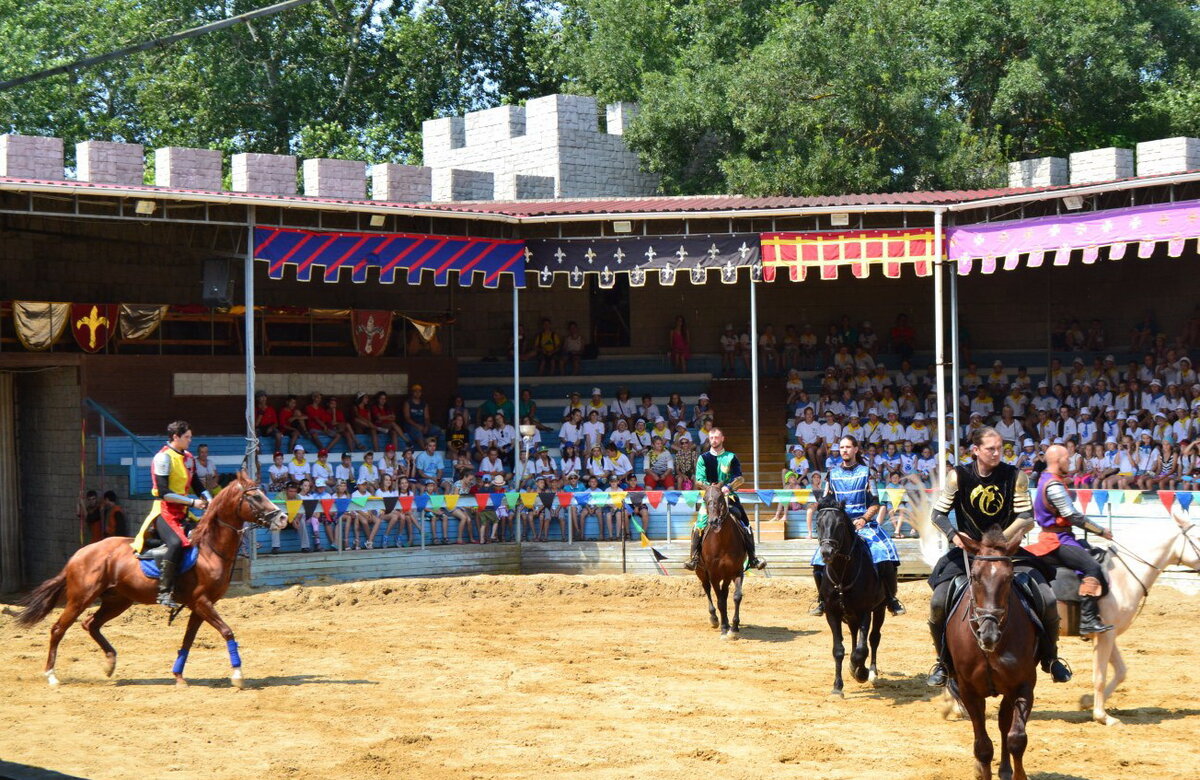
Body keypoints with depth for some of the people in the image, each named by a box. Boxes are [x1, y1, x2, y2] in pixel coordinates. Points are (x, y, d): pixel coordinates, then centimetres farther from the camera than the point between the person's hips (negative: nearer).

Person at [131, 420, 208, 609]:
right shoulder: (163, 458, -11)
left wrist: (207, 500, 5)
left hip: (182, 513, 9)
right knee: (176, 543, -31)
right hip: (164, 511, -9)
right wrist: (192, 502, -18)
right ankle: (164, 592, -32)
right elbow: (164, 492, -18)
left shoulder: (188, 458, 15)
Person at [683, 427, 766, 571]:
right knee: (699, 525, -19)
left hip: (729, 496, 1)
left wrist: (728, 487, -19)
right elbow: (699, 481, 3)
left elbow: (740, 479, 0)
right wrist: (709, 487, -17)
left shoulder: (731, 457, 9)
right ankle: (694, 558, -16)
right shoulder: (703, 458, 9)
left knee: (746, 525, -9)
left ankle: (752, 559, -4)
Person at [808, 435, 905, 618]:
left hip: (864, 523, -2)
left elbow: (875, 503, 3)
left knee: (885, 557, -22)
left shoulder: (866, 472, 6)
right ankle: (823, 600, 5)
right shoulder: (832, 474, 11)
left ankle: (892, 599, -6)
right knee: (820, 561, -15)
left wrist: (864, 519, -13)